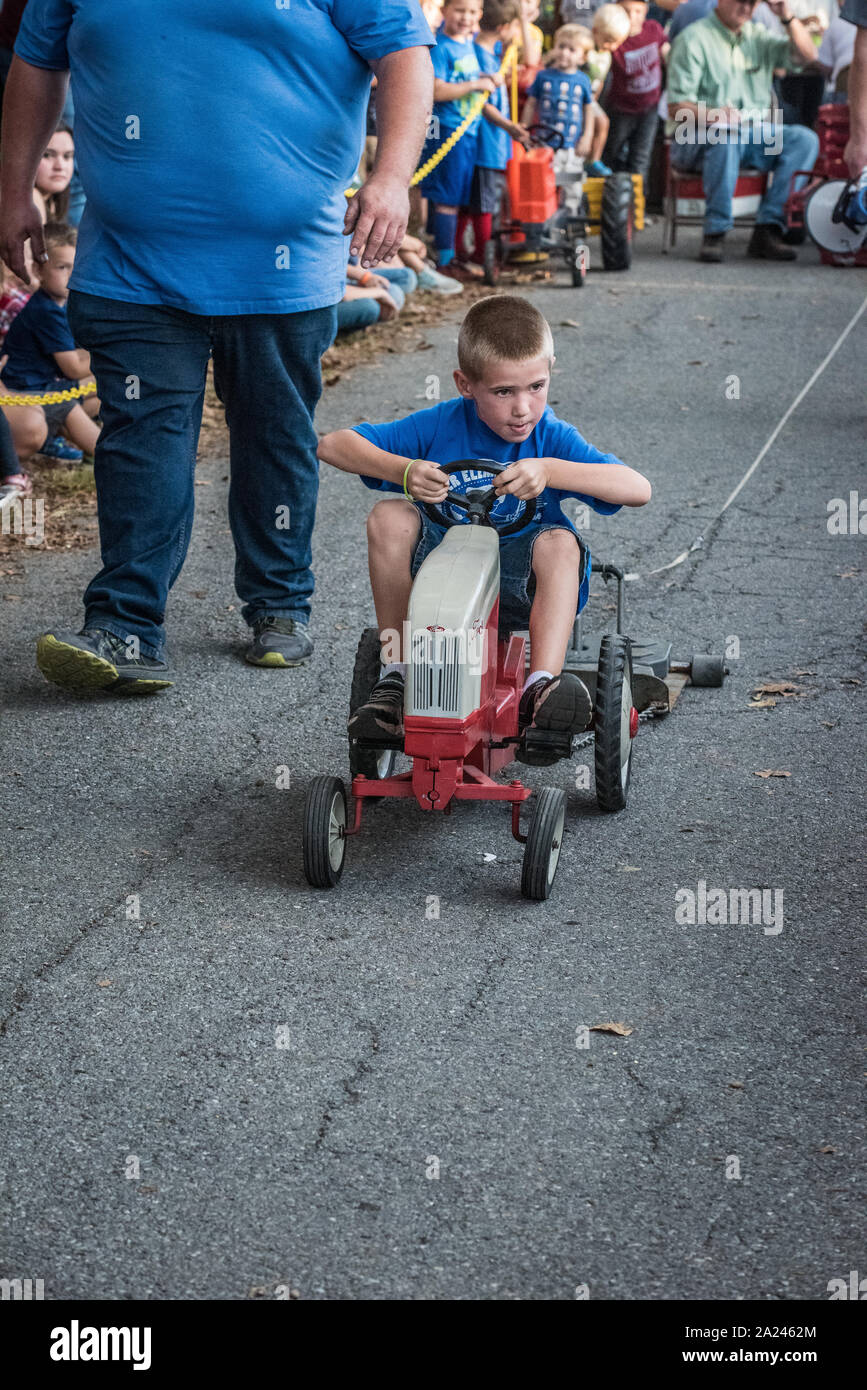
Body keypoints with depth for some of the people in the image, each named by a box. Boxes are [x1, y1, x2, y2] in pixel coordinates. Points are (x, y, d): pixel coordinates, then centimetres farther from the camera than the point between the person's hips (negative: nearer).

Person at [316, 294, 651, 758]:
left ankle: (541, 685, -37)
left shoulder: (552, 438, -10)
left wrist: (549, 470, -35)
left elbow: (638, 489, -24)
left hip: (519, 586, -1)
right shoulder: (440, 427, -8)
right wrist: (403, 470, -27)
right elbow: (332, 445, -10)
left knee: (559, 542, -31)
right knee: (389, 517, -23)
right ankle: (395, 676, -18)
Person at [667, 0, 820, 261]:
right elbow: (676, 106, -11)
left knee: (805, 139, -19)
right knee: (725, 137, -40)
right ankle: (715, 233, -33)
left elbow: (806, 55, 9)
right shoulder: (693, 39, -2)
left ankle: (767, 229, -27)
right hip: (698, 138, -6)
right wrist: (713, 115, -31)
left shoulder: (757, 36, 17)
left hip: (756, 133, 6)